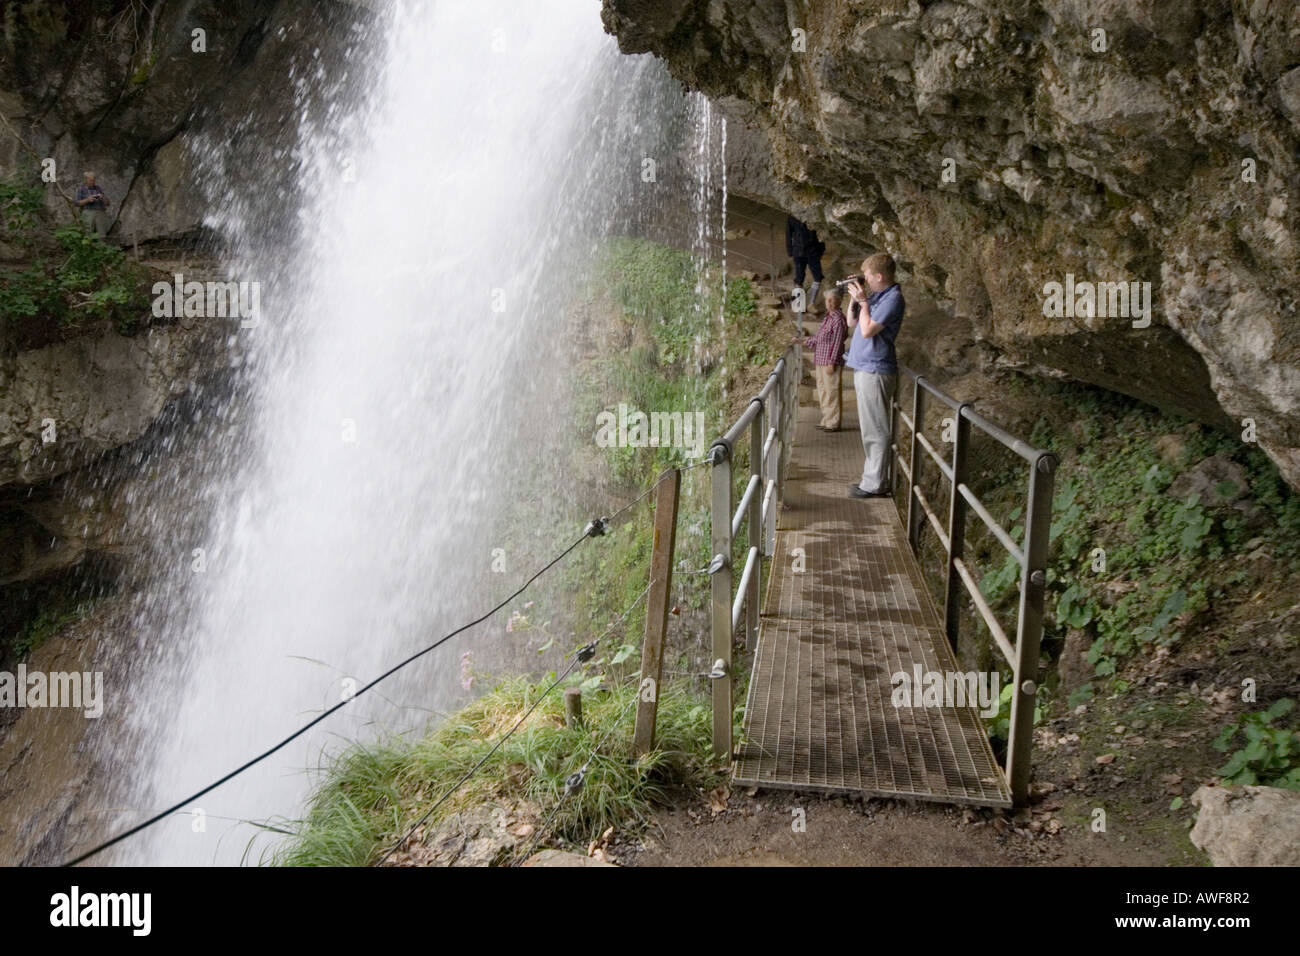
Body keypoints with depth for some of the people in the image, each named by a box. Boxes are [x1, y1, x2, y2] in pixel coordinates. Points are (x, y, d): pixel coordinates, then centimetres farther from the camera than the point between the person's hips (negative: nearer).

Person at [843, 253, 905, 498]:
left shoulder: (893, 298, -14)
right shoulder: (876, 296, 15)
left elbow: (867, 330, -20)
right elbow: (852, 323, 21)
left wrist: (863, 301, -10)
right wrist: (855, 299, 9)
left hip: (875, 371, -10)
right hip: (865, 368, 10)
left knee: (874, 430, -6)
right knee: (869, 429, 15)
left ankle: (874, 485, -2)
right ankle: (870, 479, 23)